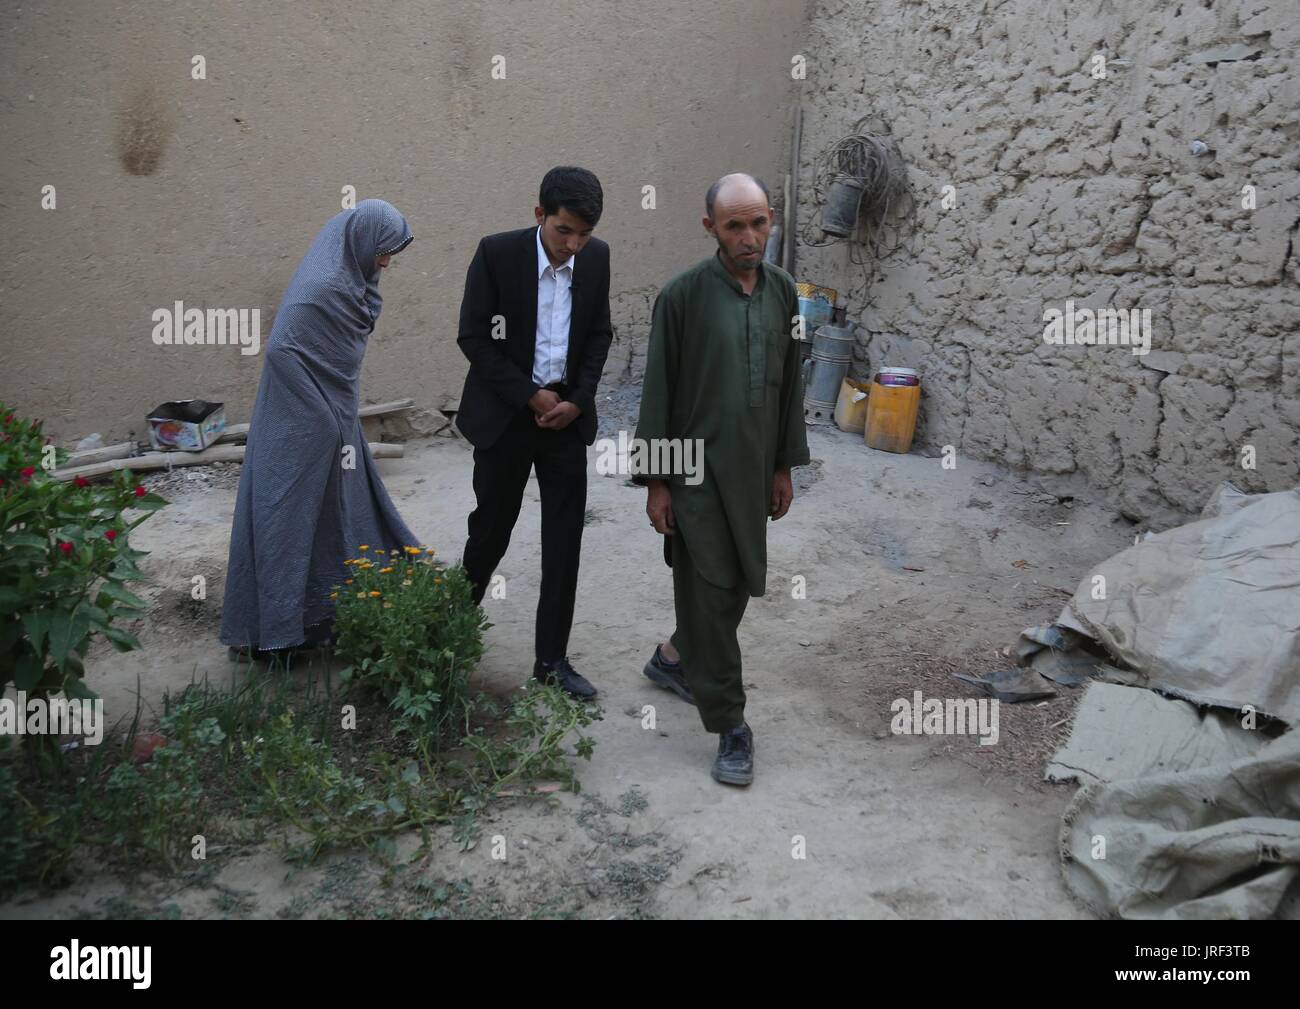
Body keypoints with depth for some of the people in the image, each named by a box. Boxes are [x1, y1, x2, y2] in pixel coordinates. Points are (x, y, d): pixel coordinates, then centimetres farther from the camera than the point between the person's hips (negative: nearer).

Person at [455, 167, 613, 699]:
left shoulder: (596, 257, -1)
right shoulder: (497, 253, -12)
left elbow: (599, 333, 8)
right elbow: (472, 337, -11)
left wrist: (579, 399, -5)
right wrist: (531, 396, -14)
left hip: (567, 415, 3)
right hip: (506, 415, -3)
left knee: (564, 540, 3)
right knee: (491, 529, 8)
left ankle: (552, 657, 15)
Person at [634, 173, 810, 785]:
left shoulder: (782, 291, 5)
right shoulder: (683, 295, -10)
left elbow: (790, 384, 12)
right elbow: (658, 392, -8)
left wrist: (785, 466, 12)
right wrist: (655, 481, -8)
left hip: (754, 470, 6)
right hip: (698, 469, -5)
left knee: (738, 584, 15)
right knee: (710, 591, -1)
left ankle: (673, 658, 41)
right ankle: (730, 723, 11)